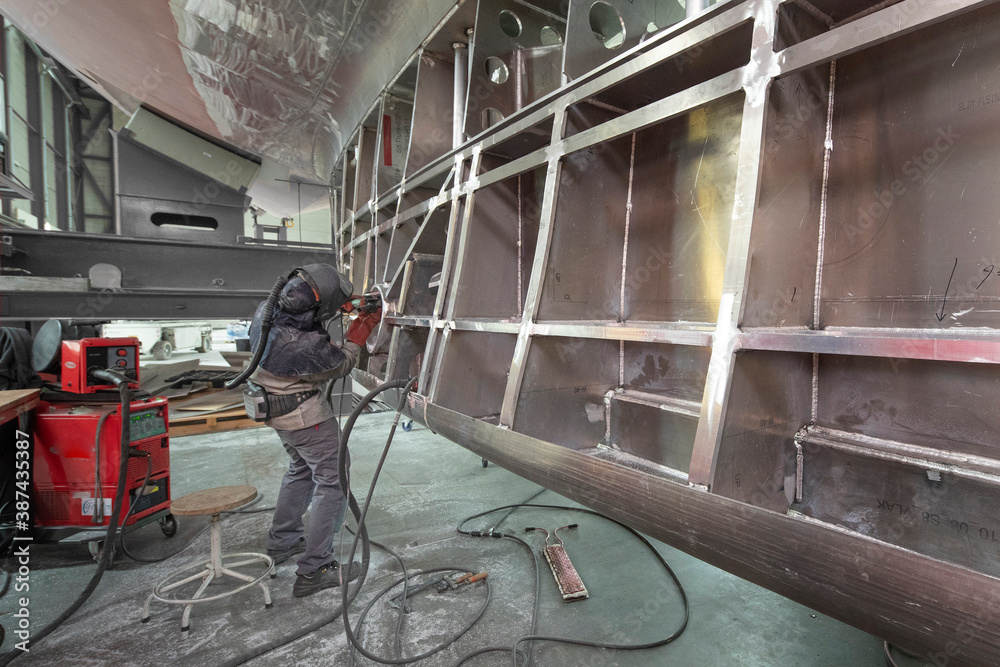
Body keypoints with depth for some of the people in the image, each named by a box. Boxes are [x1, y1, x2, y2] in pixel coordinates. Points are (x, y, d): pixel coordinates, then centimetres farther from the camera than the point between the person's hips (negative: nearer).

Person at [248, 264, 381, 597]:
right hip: (306, 417, -9)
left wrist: (345, 305, -2)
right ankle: (314, 570, 8)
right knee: (332, 483, 2)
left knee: (301, 470, 27)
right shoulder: (304, 346, -35)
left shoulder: (267, 309, -14)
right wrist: (363, 327, -7)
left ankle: (281, 542, 41)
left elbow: (302, 319, 9)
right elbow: (341, 364, -14)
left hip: (277, 406, 9)